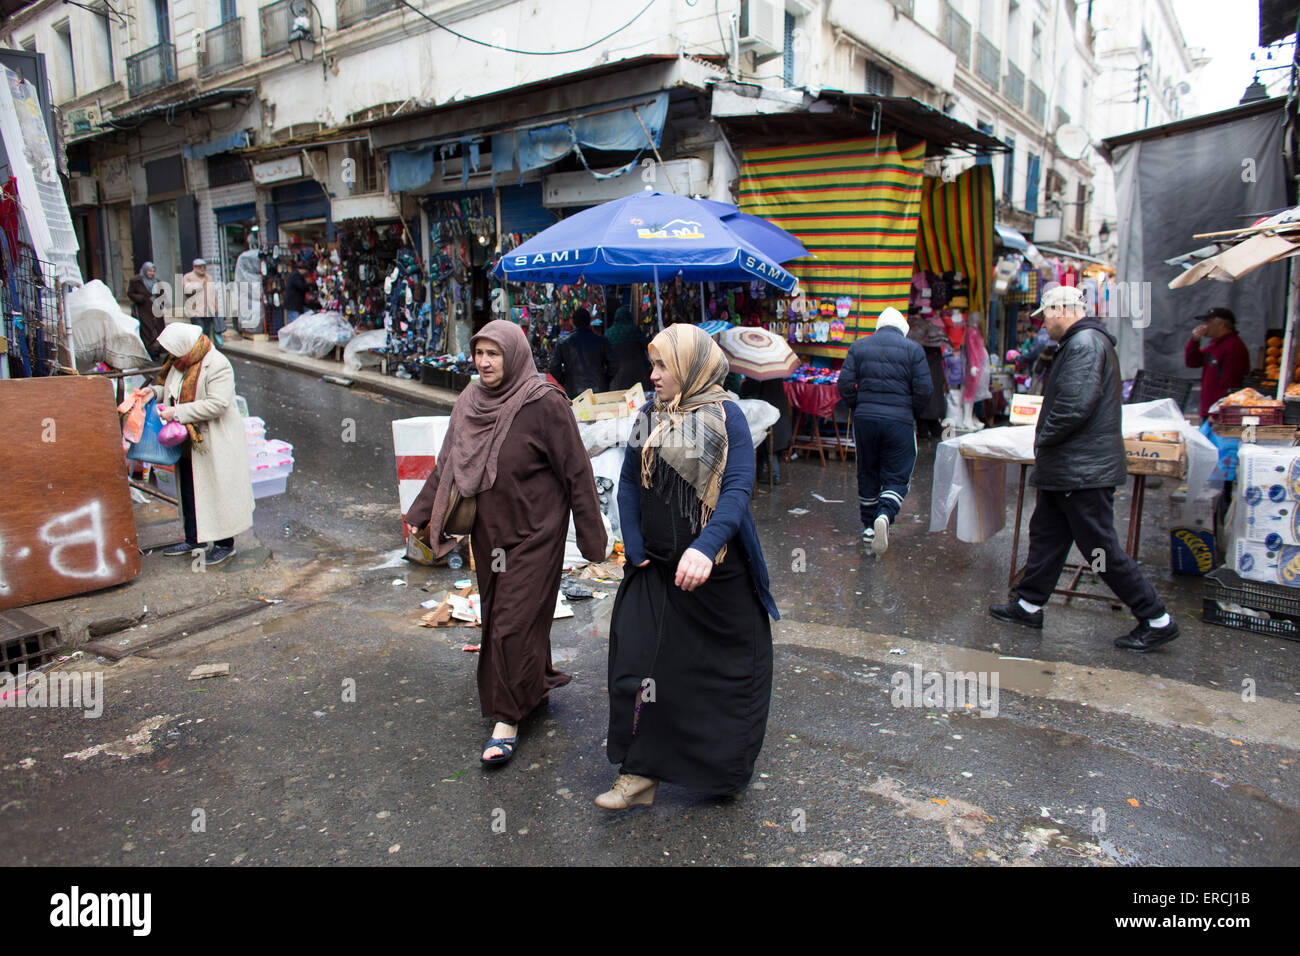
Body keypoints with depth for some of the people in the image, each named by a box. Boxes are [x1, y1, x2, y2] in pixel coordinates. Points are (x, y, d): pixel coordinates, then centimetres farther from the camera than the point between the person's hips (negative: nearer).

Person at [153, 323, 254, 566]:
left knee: (218, 491, 0)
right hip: (189, 442, 9)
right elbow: (172, 389, 23)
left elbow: (217, 404, -28)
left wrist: (177, 413, -26)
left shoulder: (217, 366, -20)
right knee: (189, 490, 17)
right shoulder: (180, 363, 7)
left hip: (214, 442, -9)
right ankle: (192, 539, 31)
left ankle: (225, 544, 11)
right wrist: (154, 392, 1)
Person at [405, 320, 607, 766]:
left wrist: (591, 536, -10)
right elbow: (446, 465, 12)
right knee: (498, 615, 15)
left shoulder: (544, 403, -14)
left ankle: (507, 720, 7)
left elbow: (576, 470, -11)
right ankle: (538, 684, 37)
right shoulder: (469, 403, 4)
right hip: (488, 531, 7)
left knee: (515, 621, -5)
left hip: (533, 532, -6)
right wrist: (422, 514, 9)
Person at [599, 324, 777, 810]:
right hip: (656, 569, 4)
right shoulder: (648, 416, 6)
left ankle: (725, 767, 31)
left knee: (724, 666, 10)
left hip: (717, 568, -4)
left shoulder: (726, 416, -8)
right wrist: (635, 548, -1)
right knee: (640, 661, 0)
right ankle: (639, 772, 12)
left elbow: (737, 490, -17)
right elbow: (628, 483, 10)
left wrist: (705, 548, -31)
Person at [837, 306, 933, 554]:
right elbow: (924, 389, -5)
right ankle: (885, 515, -20)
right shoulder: (913, 349, 1)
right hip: (900, 421, -2)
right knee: (897, 476, 4)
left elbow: (845, 383, 0)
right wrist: (913, 413, 11)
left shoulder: (858, 346, 7)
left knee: (867, 474, 15)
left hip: (864, 419, 3)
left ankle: (868, 526, 22)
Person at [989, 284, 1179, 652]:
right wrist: (1046, 445, 13)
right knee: (1045, 536, 16)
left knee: (1101, 548, -4)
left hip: (1084, 470, -11)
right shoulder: (1081, 342, 18)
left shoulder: (1085, 343, -16)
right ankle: (1029, 606, 26)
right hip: (1068, 468, 11)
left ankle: (1157, 621, 6)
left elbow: (1075, 406, -26)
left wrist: (1043, 440, -12)